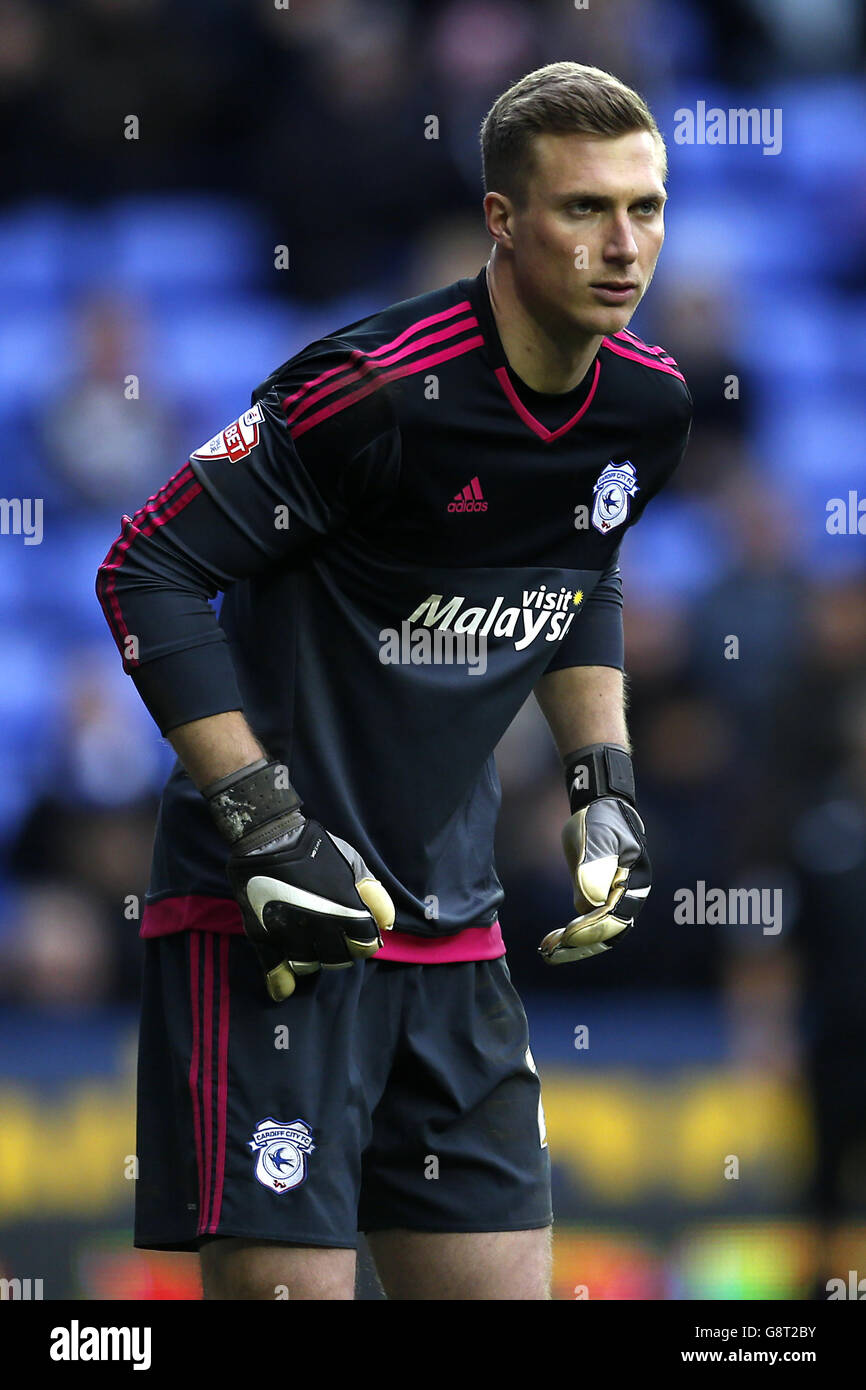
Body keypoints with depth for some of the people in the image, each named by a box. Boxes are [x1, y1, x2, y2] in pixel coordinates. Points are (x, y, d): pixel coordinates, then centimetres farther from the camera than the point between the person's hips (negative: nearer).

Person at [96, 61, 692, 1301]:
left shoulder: (648, 405, 4)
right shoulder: (382, 388, -19)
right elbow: (151, 572, -15)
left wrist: (605, 784, 11)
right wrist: (267, 830, -18)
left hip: (455, 925, 7)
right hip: (275, 921, -7)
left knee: (505, 1276, 5)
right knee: (286, 1278, -11)